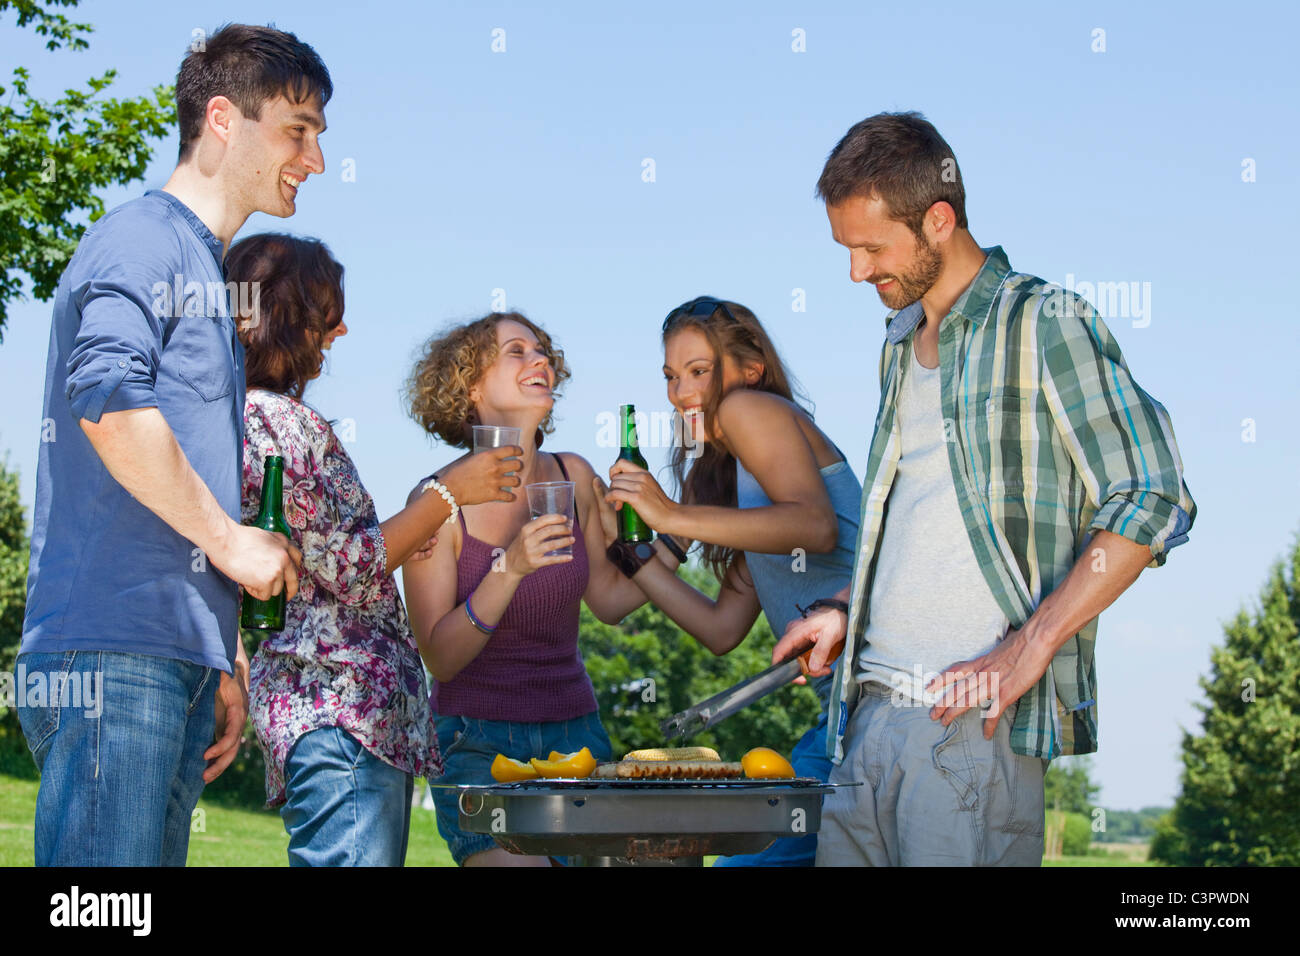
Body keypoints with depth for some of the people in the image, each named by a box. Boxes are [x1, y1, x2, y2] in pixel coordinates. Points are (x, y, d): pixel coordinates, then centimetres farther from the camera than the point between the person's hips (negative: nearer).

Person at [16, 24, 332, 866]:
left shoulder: (209, 273, 26)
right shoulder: (143, 239, -3)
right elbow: (109, 402, -20)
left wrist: (226, 659, 23)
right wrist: (228, 538, -10)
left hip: (180, 654, 9)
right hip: (115, 646, -9)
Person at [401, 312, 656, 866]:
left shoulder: (573, 477, 4)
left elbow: (608, 600, 15)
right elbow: (439, 658, -13)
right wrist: (510, 569, -25)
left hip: (574, 731, 4)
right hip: (478, 743, -4)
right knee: (515, 860, -22)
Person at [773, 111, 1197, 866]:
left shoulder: (1042, 323, -5)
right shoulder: (901, 349, 20)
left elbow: (1152, 502, -12)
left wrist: (1028, 649, -17)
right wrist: (849, 613, 14)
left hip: (975, 714, -7)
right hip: (873, 711, 7)